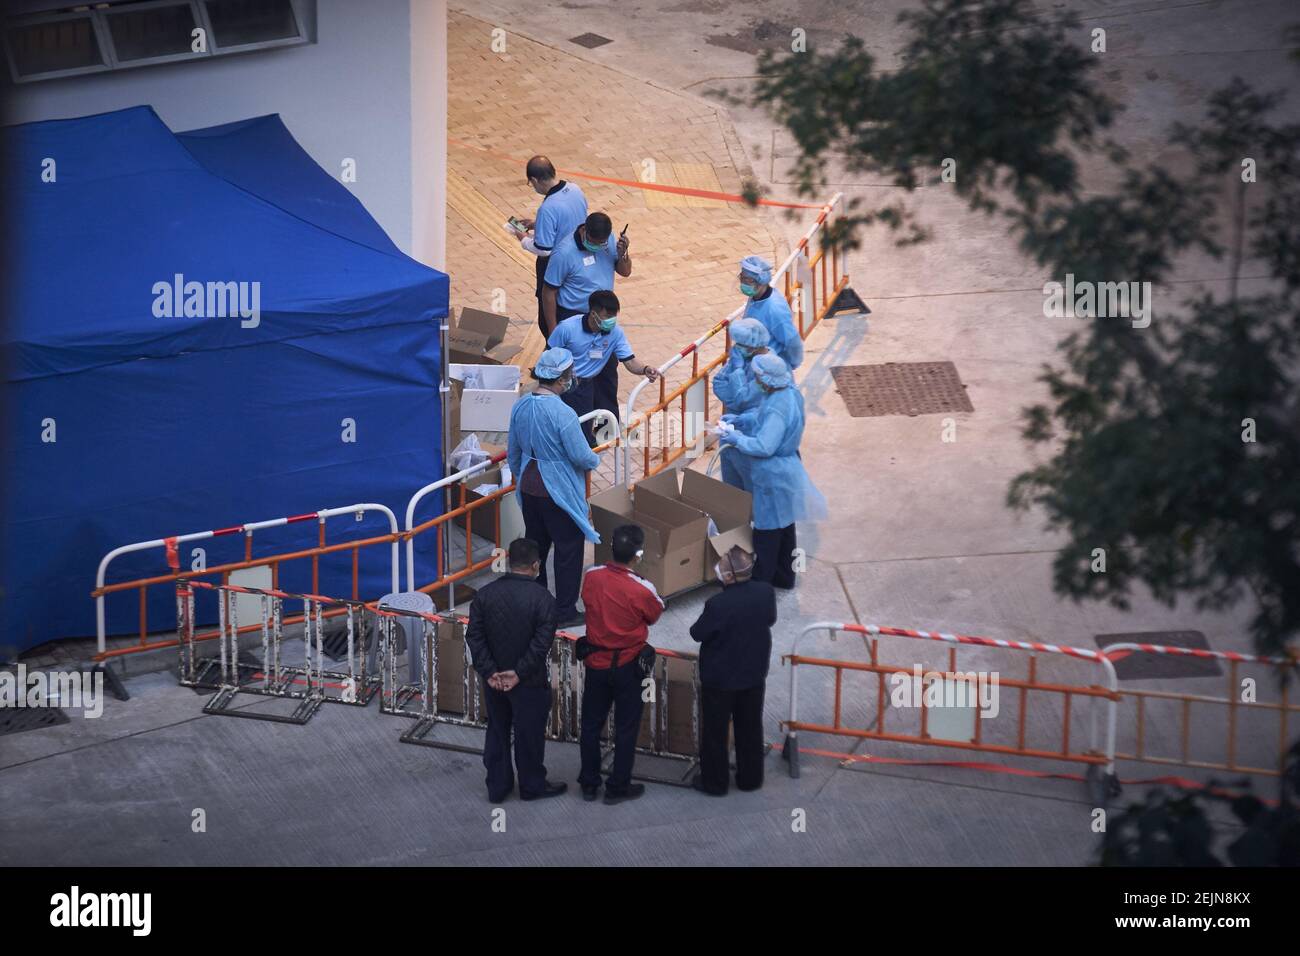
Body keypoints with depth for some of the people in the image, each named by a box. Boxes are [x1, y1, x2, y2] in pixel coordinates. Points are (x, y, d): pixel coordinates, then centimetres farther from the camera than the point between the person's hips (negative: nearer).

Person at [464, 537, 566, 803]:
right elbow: (542, 642, -21)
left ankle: (497, 787, 26)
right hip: (529, 682, -4)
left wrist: (489, 672, -8)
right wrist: (519, 673, -15)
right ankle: (532, 786, 25)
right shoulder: (542, 598, -16)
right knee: (529, 735, 11)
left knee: (497, 732, 17)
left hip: (494, 680, 4)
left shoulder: (486, 593, -4)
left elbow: (474, 636, -6)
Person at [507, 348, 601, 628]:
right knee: (568, 550, 7)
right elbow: (582, 457, -20)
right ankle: (565, 611, 14)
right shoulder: (562, 414, -25)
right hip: (560, 493, -7)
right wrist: (596, 459, 3)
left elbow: (513, 451, 10)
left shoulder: (520, 406, -2)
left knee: (535, 546, 19)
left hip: (529, 489, 7)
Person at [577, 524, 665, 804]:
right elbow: (655, 615, -3)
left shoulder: (592, 577, -12)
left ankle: (589, 784, 25)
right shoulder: (642, 589, -23)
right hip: (627, 666, -3)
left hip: (596, 662, 4)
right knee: (626, 728, 12)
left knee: (591, 725, 16)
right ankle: (618, 787, 20)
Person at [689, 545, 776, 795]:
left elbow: (697, 634, -16)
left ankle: (714, 782, 27)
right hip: (754, 674, 5)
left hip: (720, 678, -4)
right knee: (750, 728, 21)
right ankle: (750, 778, 35)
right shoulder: (766, 593, -16)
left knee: (715, 731, 15)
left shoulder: (717, 605, -31)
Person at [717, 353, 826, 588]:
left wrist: (736, 438, -17)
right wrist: (739, 419, 6)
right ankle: (784, 575, 37)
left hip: (773, 476, -10)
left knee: (767, 530, 5)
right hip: (786, 469, 10)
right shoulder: (789, 392, -1)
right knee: (784, 524, 22)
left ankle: (760, 582, 18)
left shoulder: (777, 409, -31)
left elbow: (763, 447, -30)